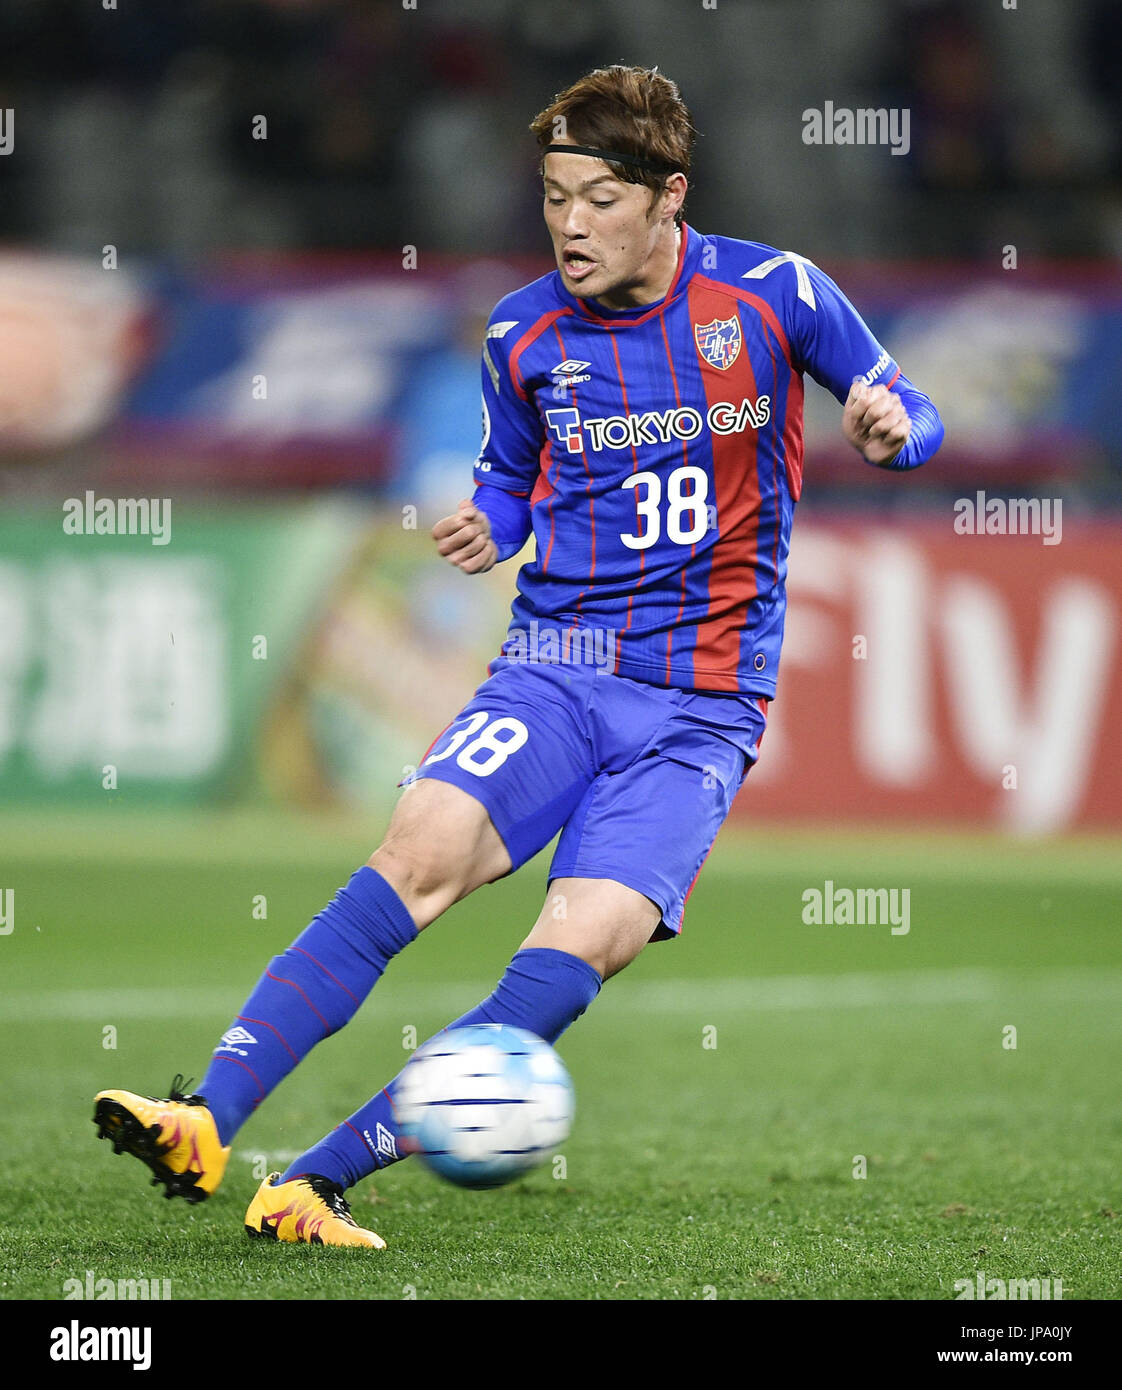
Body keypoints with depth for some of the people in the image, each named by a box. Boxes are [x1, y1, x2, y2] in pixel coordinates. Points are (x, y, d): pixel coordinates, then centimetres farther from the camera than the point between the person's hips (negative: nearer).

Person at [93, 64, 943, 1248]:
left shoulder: (771, 295, -2)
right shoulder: (523, 333, 6)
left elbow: (907, 415, 8)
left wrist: (893, 429, -16)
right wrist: (485, 527, -1)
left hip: (702, 707, -2)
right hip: (553, 672, 2)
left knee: (580, 949, -22)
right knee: (418, 855, -24)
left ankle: (318, 1180, -23)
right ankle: (206, 1124, -34)